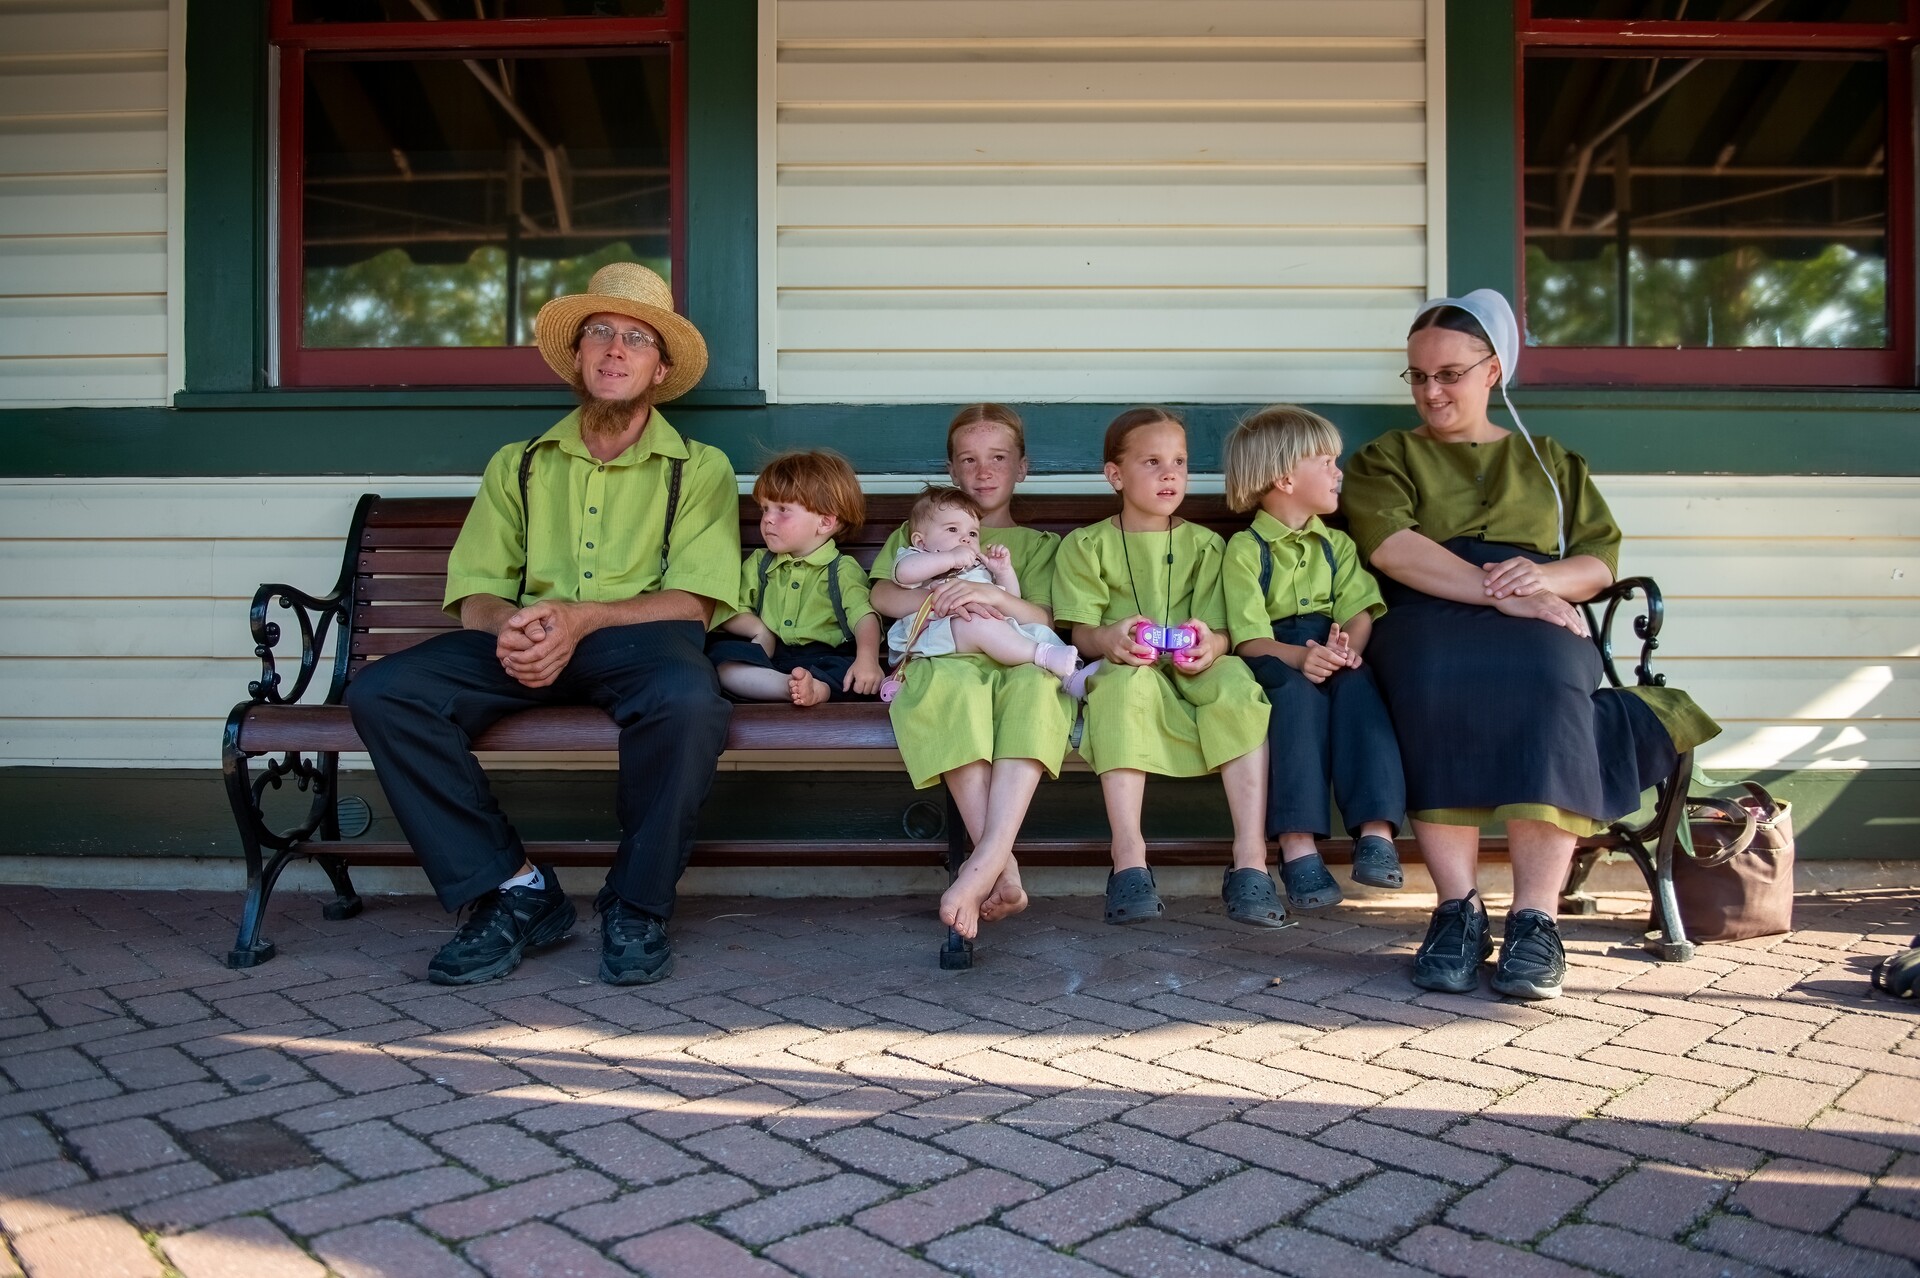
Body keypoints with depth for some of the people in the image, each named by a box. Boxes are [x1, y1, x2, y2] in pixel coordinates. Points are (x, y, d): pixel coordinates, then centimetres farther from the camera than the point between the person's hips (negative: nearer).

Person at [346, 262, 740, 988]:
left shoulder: (698, 469, 13)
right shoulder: (518, 466, 21)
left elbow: (690, 602, -1)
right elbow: (475, 597, 12)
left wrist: (579, 617, -17)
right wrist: (509, 624, -14)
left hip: (639, 636, -3)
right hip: (525, 647, 3)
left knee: (688, 700, -38)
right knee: (381, 693, -22)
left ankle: (636, 907, -14)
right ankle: (512, 890, -12)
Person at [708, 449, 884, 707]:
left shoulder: (842, 570, 7)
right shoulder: (758, 563, 21)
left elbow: (864, 617, -8)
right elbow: (728, 610, 15)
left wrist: (867, 658, -29)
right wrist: (759, 629, -7)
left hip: (821, 661, -3)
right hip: (767, 658, 3)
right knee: (719, 655, -27)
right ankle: (792, 685, -43)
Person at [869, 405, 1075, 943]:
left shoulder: (1037, 544, 29)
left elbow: (1044, 619, 9)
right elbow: (883, 595, 12)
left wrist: (993, 596, -13)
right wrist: (947, 600, -8)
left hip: (1017, 661, 1)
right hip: (943, 658, 0)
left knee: (1038, 683, -39)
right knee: (955, 683, -41)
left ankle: (984, 862, -50)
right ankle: (1003, 869, -45)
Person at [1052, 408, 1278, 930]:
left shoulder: (1205, 544, 16)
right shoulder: (1086, 545, 11)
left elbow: (1219, 629, 5)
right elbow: (1081, 631, -1)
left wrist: (1210, 643, -21)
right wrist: (1110, 639, -26)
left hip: (1193, 672, 2)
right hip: (1122, 668, -2)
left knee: (1236, 681, -32)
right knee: (1128, 681, -38)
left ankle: (1250, 861, -35)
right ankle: (1128, 861, -40)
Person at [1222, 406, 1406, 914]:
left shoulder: (1336, 544, 20)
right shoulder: (1245, 547, 3)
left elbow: (1359, 611, 3)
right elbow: (1249, 638, -9)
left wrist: (1348, 646, -20)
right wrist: (1298, 657, -28)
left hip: (1329, 651, 4)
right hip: (1275, 658, -4)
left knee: (1357, 683, -30)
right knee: (1301, 689, -36)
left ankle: (1375, 832, -37)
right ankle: (1298, 846, -42)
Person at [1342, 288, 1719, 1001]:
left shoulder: (1549, 461, 29)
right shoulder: (1385, 458, 21)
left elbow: (1601, 561, 17)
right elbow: (1391, 546, -1)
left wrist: (1546, 578, -7)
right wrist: (1499, 592, -12)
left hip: (1538, 627, 1)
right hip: (1425, 624, -1)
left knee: (1541, 679, -36)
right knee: (1436, 677, -38)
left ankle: (1535, 921, -37)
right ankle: (1459, 909, -34)